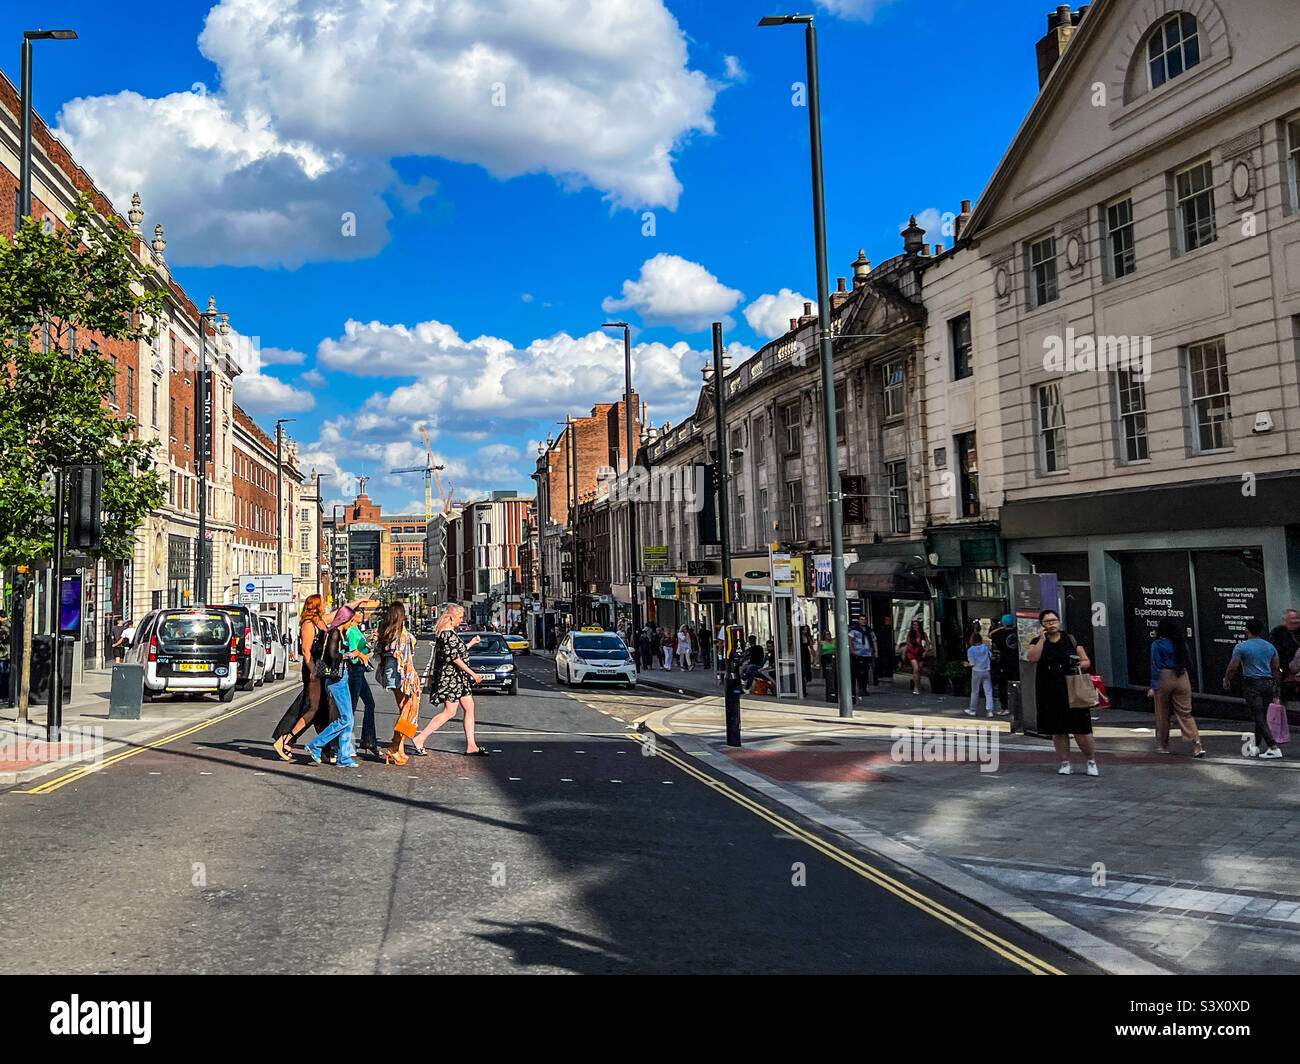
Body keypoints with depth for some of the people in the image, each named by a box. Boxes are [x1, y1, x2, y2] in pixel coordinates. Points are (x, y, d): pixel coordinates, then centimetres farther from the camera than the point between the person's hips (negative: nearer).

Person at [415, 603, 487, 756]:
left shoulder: (443, 633, 13)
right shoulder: (449, 634, -19)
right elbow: (455, 658, -22)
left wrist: (471, 643, 28)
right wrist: (473, 674, -19)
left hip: (458, 679, 10)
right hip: (452, 677, -10)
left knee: (469, 708, 8)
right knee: (449, 712, -5)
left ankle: (471, 747, 8)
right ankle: (420, 738, 1)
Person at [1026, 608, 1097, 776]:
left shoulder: (1071, 640, 8)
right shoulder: (1037, 642, 7)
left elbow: (1086, 661, 10)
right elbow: (1032, 658, -13)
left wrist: (1079, 665, -12)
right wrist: (1042, 638, -13)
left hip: (1072, 693, -1)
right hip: (1050, 695, 1)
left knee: (1081, 730, -5)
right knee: (1057, 731, 5)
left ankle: (1092, 762, 8)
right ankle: (1065, 763, 15)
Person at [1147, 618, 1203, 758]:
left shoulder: (1157, 644, -9)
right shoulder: (1182, 643, 3)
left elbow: (1156, 667, -10)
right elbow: (1188, 661, 7)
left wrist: (1153, 687, -8)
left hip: (1164, 679, -3)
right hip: (1182, 678, 3)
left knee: (1162, 714, 11)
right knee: (1185, 714, 6)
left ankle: (1163, 745, 22)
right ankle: (1197, 745, -5)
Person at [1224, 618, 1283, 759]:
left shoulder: (1241, 647, -8)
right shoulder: (1270, 646, 8)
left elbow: (1233, 667, -10)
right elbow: (1276, 669, 11)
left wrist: (1226, 680, 5)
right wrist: (1277, 685, 19)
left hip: (1252, 685, -6)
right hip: (1268, 683, 6)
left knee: (1259, 717, -6)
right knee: (1262, 717, 14)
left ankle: (1274, 748, -15)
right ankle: (1257, 746, 21)